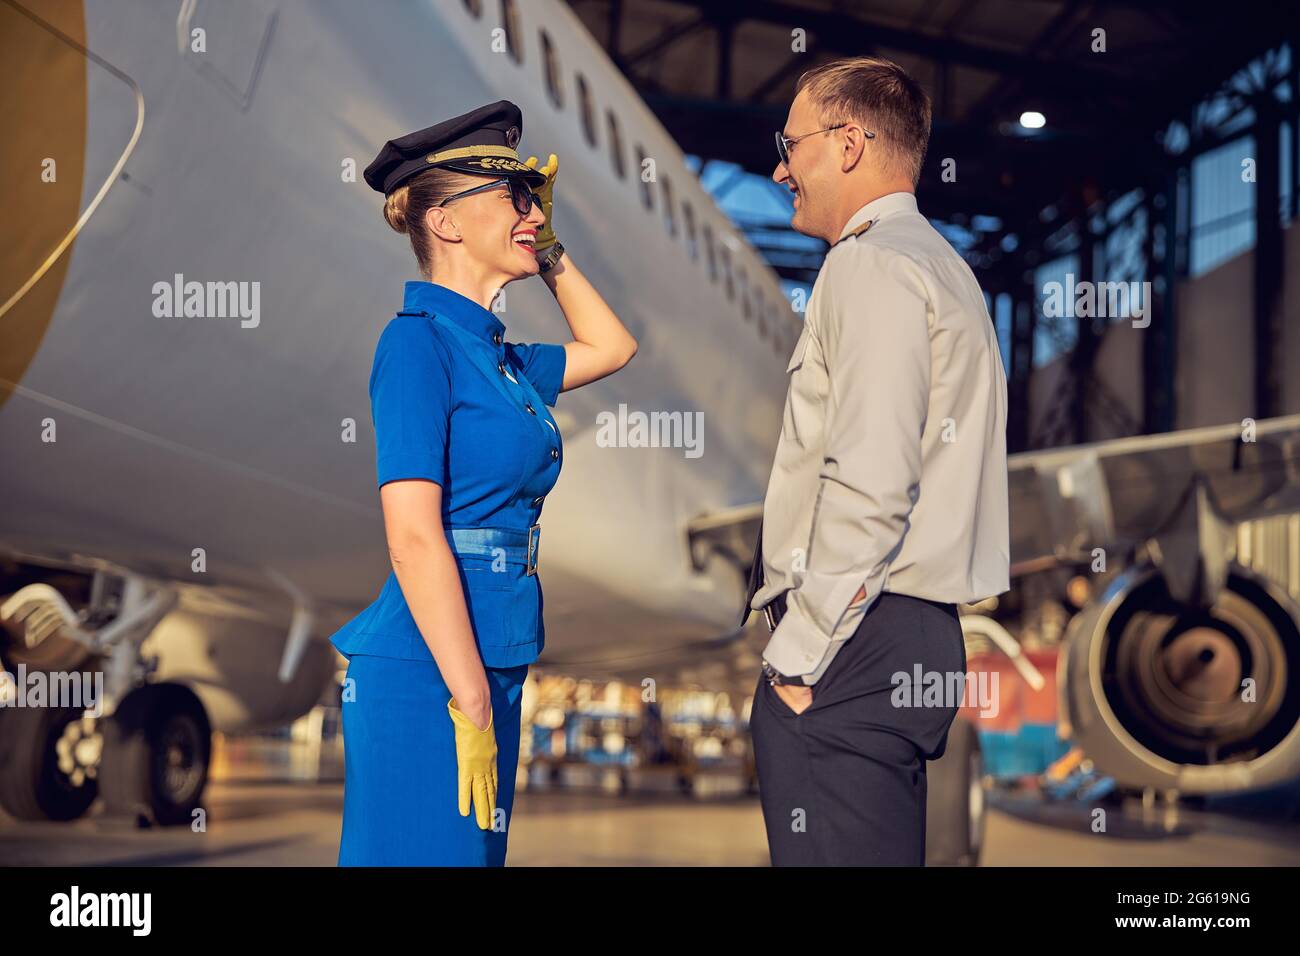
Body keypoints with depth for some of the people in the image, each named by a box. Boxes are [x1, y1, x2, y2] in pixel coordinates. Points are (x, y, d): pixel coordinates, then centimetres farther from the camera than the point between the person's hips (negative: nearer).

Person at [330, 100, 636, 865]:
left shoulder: (495, 354, 13)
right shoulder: (419, 342, -11)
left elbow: (613, 347, 32)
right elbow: (413, 538, -18)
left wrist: (547, 245, 22)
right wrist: (472, 709, -19)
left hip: (488, 669, 9)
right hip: (424, 679, -9)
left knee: (478, 854, 14)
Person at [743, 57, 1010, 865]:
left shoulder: (873, 265, -9)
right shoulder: (939, 263, 23)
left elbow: (871, 483, -20)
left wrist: (797, 651, -16)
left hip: (853, 646, -10)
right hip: (914, 637, 10)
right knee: (882, 851, 14)